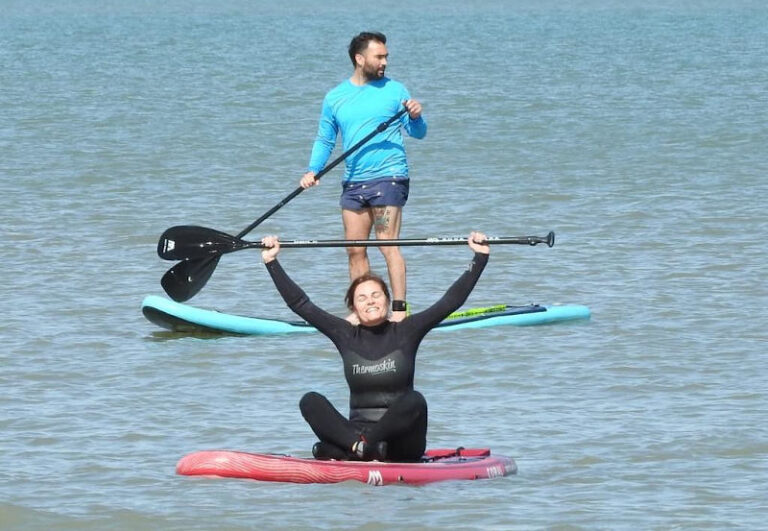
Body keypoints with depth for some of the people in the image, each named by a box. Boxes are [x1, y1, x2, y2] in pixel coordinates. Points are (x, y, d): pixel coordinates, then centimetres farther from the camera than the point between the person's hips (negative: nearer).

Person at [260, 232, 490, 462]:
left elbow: (452, 300, 0)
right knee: (310, 402, -19)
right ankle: (359, 445, -41)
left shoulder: (405, 332, 3)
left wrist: (480, 257, -4)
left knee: (415, 401, -32)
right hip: (357, 430, 2)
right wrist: (271, 262, 5)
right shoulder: (346, 336, 8)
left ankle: (341, 450, -39)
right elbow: (300, 304, 9)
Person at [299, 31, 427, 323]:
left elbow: (417, 133, 4)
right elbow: (324, 139, 16)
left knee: (388, 245, -11)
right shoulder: (335, 98, 10)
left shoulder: (394, 90, 2)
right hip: (353, 183, 4)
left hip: (388, 178, -4)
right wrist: (313, 171, 2)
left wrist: (415, 117, -18)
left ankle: (399, 310, -9)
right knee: (355, 251, 5)